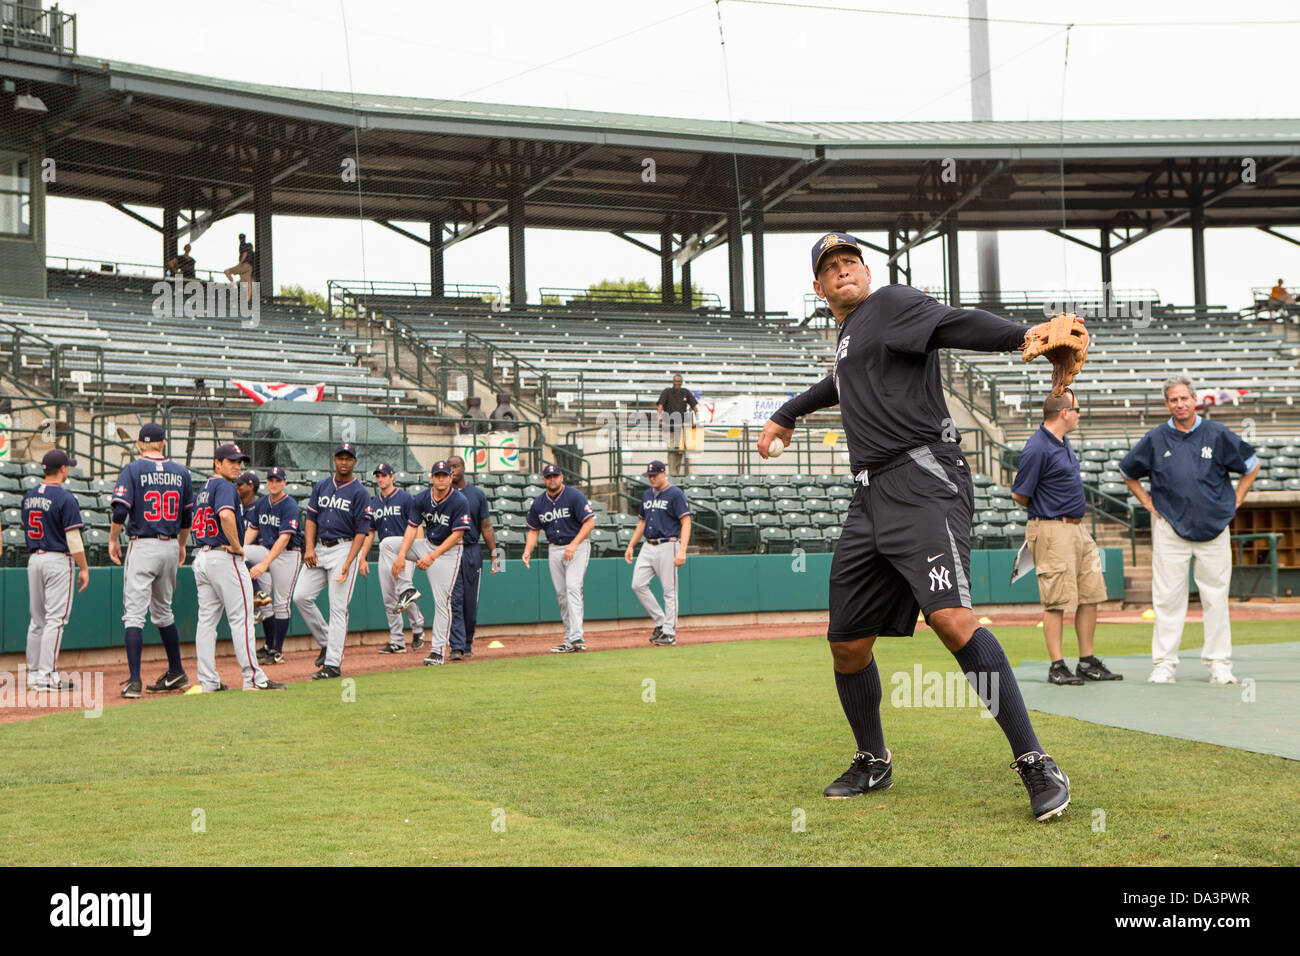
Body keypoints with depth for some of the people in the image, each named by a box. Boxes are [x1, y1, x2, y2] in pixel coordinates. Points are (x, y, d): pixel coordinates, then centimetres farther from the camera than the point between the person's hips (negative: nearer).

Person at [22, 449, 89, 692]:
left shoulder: (29, 496, 9)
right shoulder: (64, 498, -13)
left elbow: (26, 528, 16)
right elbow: (72, 537, -15)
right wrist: (84, 568, -10)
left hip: (34, 559, 7)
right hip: (58, 560, -7)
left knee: (37, 619, 13)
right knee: (55, 619, -5)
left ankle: (34, 674, 17)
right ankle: (47, 676, -8)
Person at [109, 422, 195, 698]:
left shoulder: (133, 470, -6)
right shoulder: (181, 472, 7)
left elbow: (120, 510, -13)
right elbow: (188, 515, 14)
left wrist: (113, 539, 2)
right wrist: (181, 545, 26)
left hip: (142, 547, -5)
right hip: (170, 546, 5)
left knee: (134, 613, -6)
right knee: (163, 612, 19)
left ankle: (134, 681, -14)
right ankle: (176, 674, 24)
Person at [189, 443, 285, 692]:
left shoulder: (203, 490, 19)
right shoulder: (224, 486, -11)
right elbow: (226, 515, -30)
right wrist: (237, 546, -18)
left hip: (201, 558, 9)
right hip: (225, 558, -9)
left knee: (206, 620, 7)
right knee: (240, 618, -6)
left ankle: (207, 681, 6)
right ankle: (253, 678, -4)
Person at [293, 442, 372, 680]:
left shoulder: (360, 493, -4)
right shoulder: (321, 486, 12)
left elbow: (362, 531, -8)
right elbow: (311, 518, 12)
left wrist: (348, 563, -18)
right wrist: (309, 548, -3)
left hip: (345, 548, -6)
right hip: (319, 548, 6)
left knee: (338, 607, -8)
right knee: (301, 596, -4)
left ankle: (333, 663, -6)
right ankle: (326, 641, 14)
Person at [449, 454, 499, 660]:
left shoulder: (477, 494, 9)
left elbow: (486, 527, 9)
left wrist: (494, 554, 2)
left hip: (472, 552, 1)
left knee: (471, 602, 3)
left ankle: (468, 645, 13)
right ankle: (456, 647, -4)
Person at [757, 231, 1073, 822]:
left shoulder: (891, 303, 2)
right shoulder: (848, 335, 27)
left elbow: (952, 325, -17)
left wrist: (1024, 336, -36)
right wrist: (786, 416, 66)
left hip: (923, 481, -9)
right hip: (871, 498, 9)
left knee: (951, 618, -26)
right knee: (847, 642, 11)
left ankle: (1035, 764, -21)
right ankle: (873, 763, 31)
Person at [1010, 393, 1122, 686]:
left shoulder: (1062, 441, 14)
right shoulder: (1037, 448, -17)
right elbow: (1019, 495, -12)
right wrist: (1043, 509, 5)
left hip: (1078, 528, 9)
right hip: (1053, 532, -9)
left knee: (1091, 595, 10)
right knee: (1057, 601, -6)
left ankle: (1087, 662, 18)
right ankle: (1057, 667, 0)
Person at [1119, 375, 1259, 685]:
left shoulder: (1217, 435, 2)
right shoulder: (1155, 439, 3)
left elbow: (1251, 465, 14)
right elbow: (1128, 473, 18)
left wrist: (1235, 502, 7)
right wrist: (1148, 503, 8)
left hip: (1213, 529, 0)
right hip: (1170, 529, 0)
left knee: (1216, 597, 3)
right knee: (1167, 597, -1)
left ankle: (1219, 664, 11)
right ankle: (1163, 664, 5)